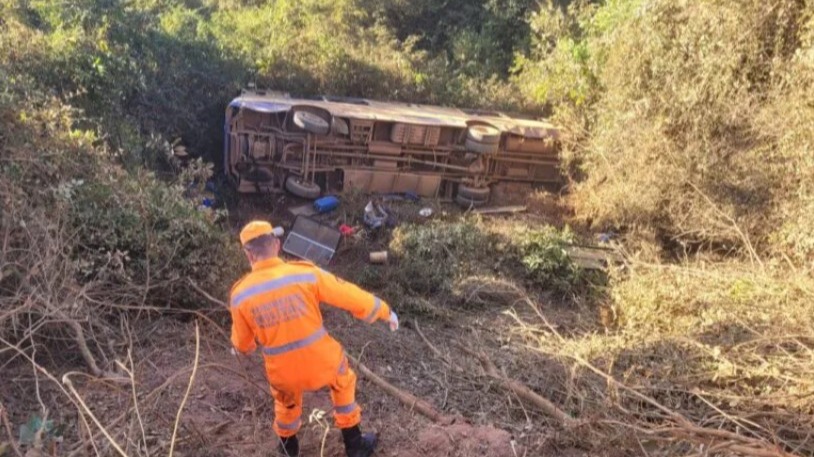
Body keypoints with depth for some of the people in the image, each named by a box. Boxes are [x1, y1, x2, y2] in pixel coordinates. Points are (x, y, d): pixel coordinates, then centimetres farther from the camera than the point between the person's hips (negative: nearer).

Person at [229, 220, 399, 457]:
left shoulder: (240, 295, -13)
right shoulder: (305, 273, -17)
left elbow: (242, 344, 4)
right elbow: (353, 297, -7)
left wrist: (242, 348, 30)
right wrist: (385, 311, 10)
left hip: (283, 371, 1)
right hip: (322, 360, -1)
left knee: (286, 401, 35)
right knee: (342, 384, 32)